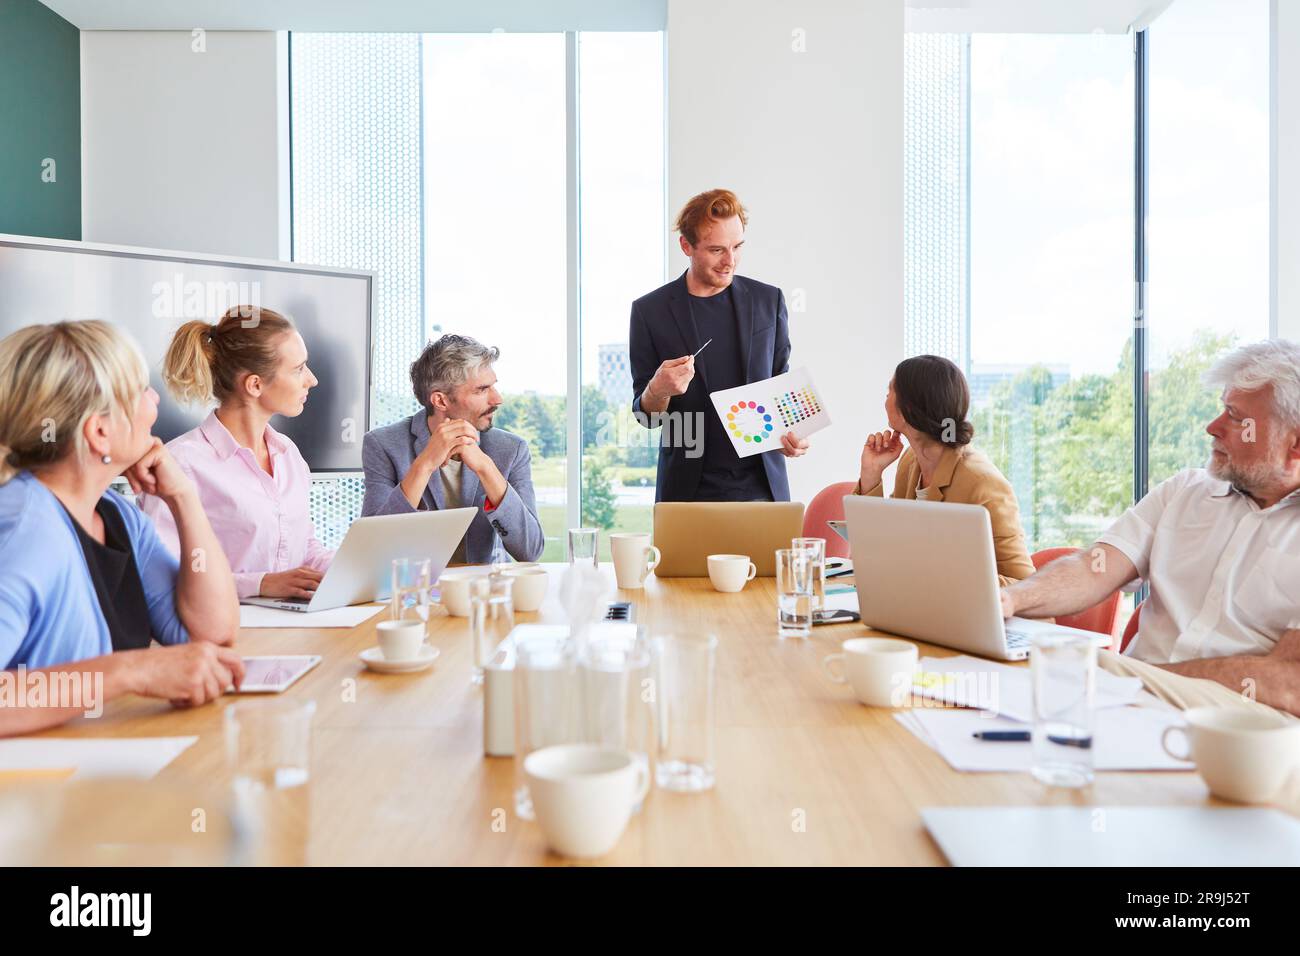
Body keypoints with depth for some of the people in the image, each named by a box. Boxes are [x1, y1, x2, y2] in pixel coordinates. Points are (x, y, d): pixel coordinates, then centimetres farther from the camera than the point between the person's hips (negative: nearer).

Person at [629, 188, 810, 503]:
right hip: (689, 489, -1)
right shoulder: (650, 310, -2)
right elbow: (646, 415, 1)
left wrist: (793, 430, -8)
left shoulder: (768, 300, 4)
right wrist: (658, 390, -21)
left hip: (762, 485, 2)